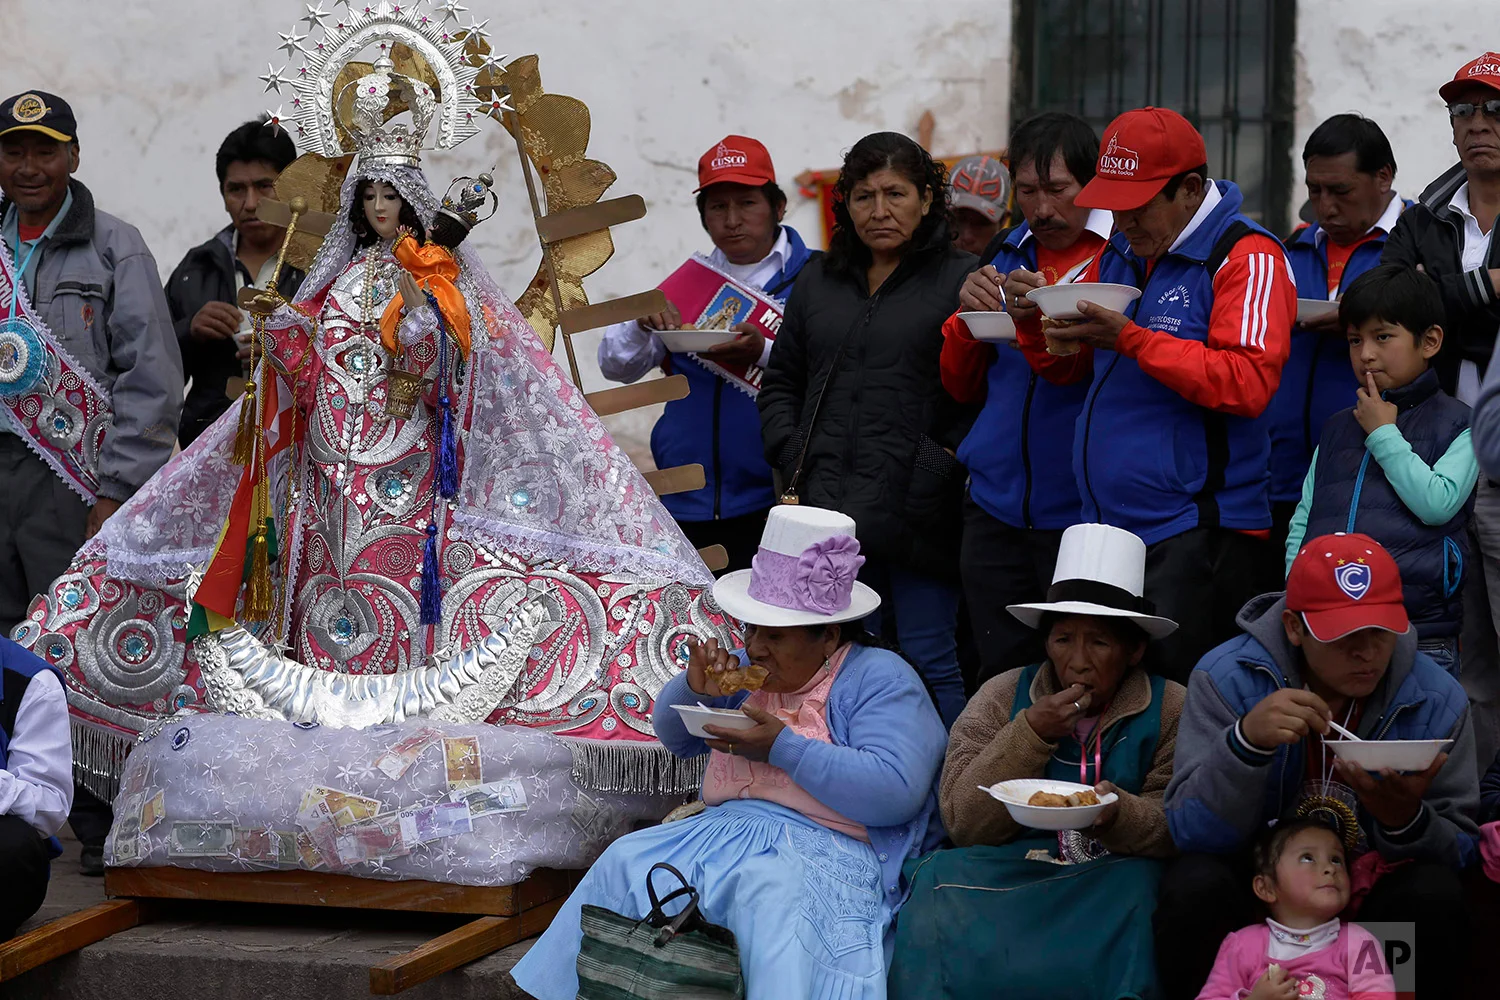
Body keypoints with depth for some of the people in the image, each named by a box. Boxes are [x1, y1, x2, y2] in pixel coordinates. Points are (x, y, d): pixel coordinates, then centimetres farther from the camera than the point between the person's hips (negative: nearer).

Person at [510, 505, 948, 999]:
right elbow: (675, 736, 27)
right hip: (720, 827, 7)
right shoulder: (751, 670, 19)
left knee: (774, 896, -39)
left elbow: (896, 791, -17)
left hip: (824, 847, -7)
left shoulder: (881, 679, -3)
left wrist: (783, 747, -17)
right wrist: (694, 688, 2)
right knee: (624, 862, -14)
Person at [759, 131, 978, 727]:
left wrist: (946, 468, -15)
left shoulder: (962, 281, 1)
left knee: (930, 662, -3)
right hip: (831, 514, 5)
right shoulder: (818, 282, 18)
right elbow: (780, 382, 22)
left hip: (918, 516, -5)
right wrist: (793, 460, 7)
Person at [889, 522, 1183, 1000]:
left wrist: (1119, 814, -26)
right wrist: (1031, 733, -12)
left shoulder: (1171, 710, 2)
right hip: (1011, 871, 1)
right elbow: (963, 823, -2)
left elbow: (1173, 829, -4)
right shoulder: (1000, 699, 6)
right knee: (941, 879, -27)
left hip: (1113, 876, -1)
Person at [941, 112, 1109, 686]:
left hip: (1083, 514, -5)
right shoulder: (1004, 256, 14)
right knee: (1003, 677, 11)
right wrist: (969, 314, -2)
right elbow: (961, 387, 16)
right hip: (997, 507, 5)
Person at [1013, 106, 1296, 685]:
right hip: (1103, 527, 8)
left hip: (1197, 534, -8)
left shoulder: (1248, 257, -7)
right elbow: (1067, 369, 24)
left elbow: (1248, 383, -20)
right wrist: (1034, 319, 2)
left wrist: (1129, 338, -21)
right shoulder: (1119, 253, 18)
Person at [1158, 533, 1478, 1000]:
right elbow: (1191, 833, -22)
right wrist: (1246, 740, -39)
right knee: (1196, 885, -31)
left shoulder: (1436, 698, -9)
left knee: (1434, 893, -28)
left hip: (1371, 886, 1)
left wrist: (1407, 820, -32)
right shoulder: (1226, 677, -15)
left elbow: (1457, 850, -8)